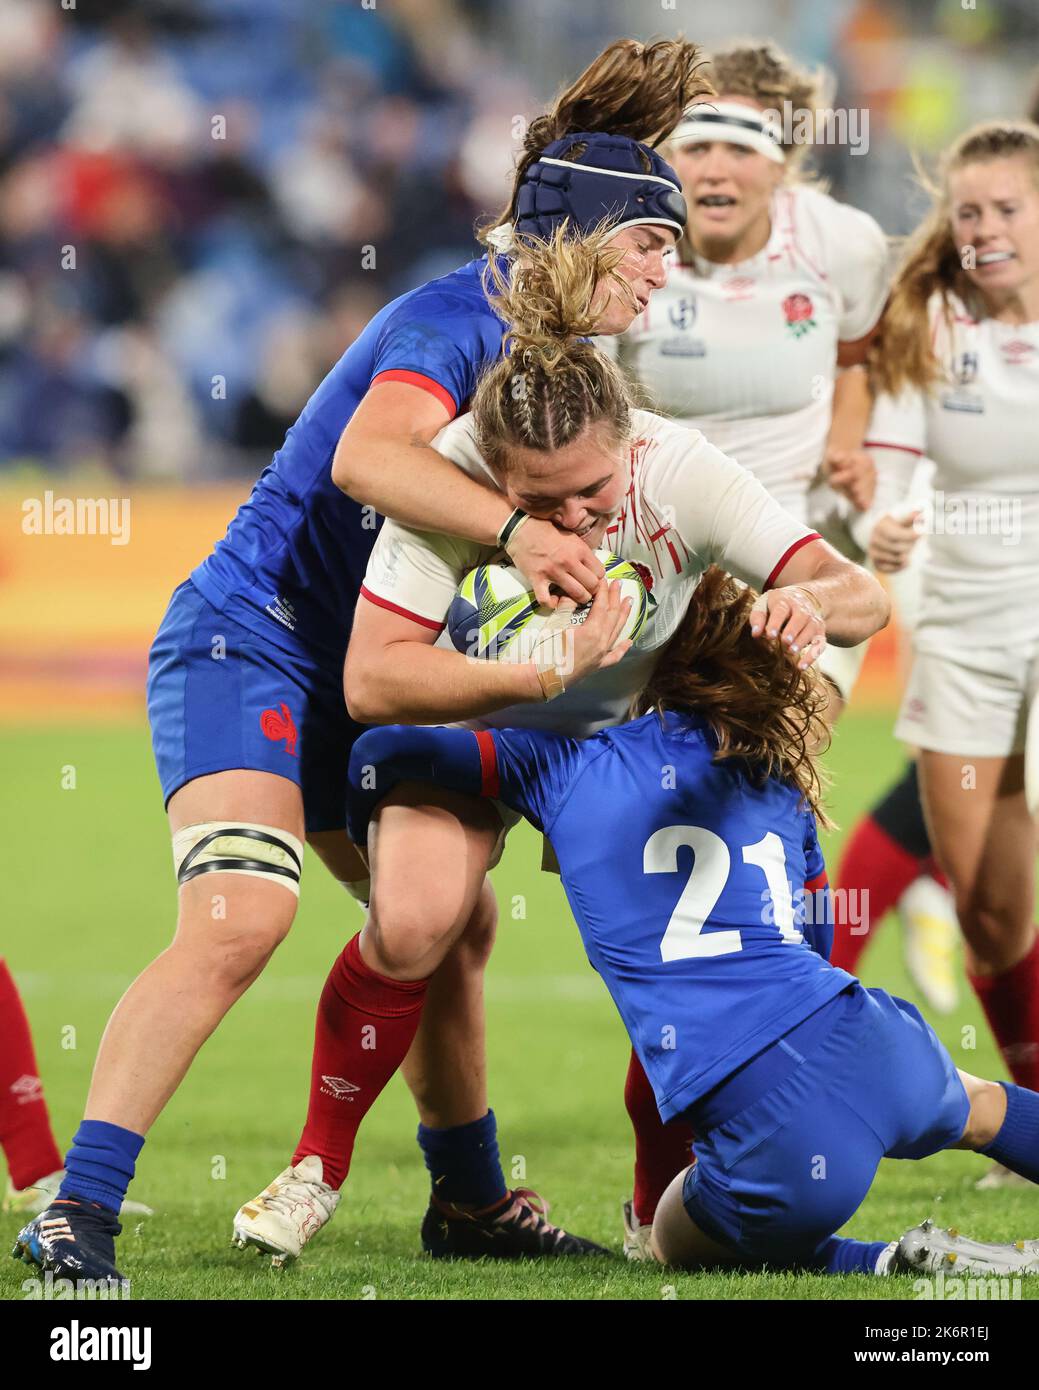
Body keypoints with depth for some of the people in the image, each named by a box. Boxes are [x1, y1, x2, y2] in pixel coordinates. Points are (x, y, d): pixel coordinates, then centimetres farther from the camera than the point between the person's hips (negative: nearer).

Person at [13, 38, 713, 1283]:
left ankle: (472, 1201, 34)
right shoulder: (455, 319, -19)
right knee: (242, 916, -27)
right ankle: (75, 1218, -27)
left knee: (450, 922, 17)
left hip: (348, 683, 10)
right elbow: (369, 455, -38)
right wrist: (515, 527, -52)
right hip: (245, 640, -10)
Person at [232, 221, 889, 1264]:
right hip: (470, 717, -2)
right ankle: (319, 1165, -1)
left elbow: (865, 598, -30)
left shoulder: (680, 471, -32)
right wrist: (547, 671, -46)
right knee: (413, 922, -24)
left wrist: (811, 601, -55)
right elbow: (370, 681, -37)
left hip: (635, 729, 2)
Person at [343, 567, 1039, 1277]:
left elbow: (382, 753, 9)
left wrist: (384, 895, 25)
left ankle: (892, 1263, 4)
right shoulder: (784, 791, 20)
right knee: (974, 1105, 40)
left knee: (677, 1242, 28)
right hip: (879, 1048, 5)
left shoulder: (570, 764, 8)